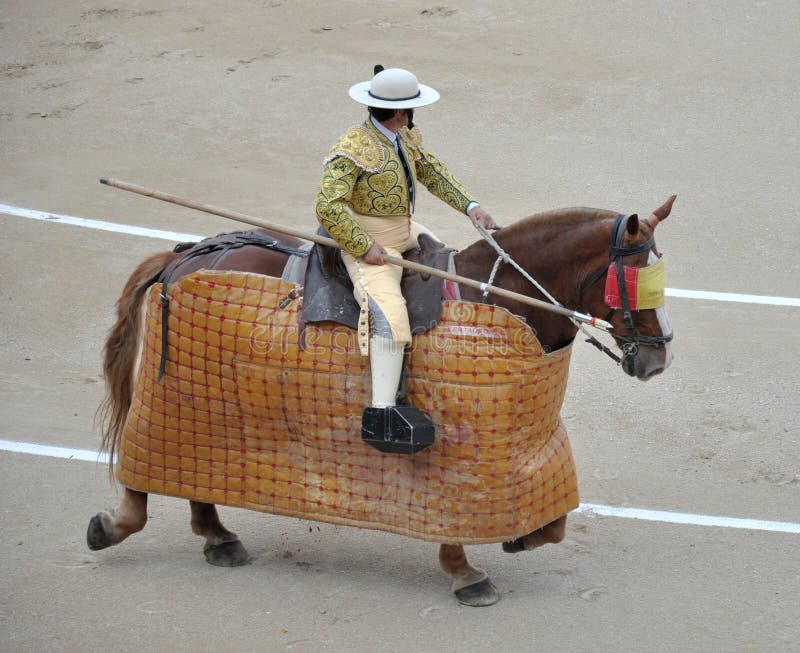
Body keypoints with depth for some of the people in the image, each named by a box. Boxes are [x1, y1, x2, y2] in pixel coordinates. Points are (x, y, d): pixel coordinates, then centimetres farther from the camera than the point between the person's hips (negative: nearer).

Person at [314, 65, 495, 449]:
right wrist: (365, 247, -27)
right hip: (369, 245, -9)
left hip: (406, 231, 9)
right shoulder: (352, 150, -23)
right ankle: (381, 413, -27)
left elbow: (432, 173, 18)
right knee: (391, 317, -24)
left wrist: (470, 206, 6)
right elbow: (328, 208, -28)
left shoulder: (406, 138, 4)